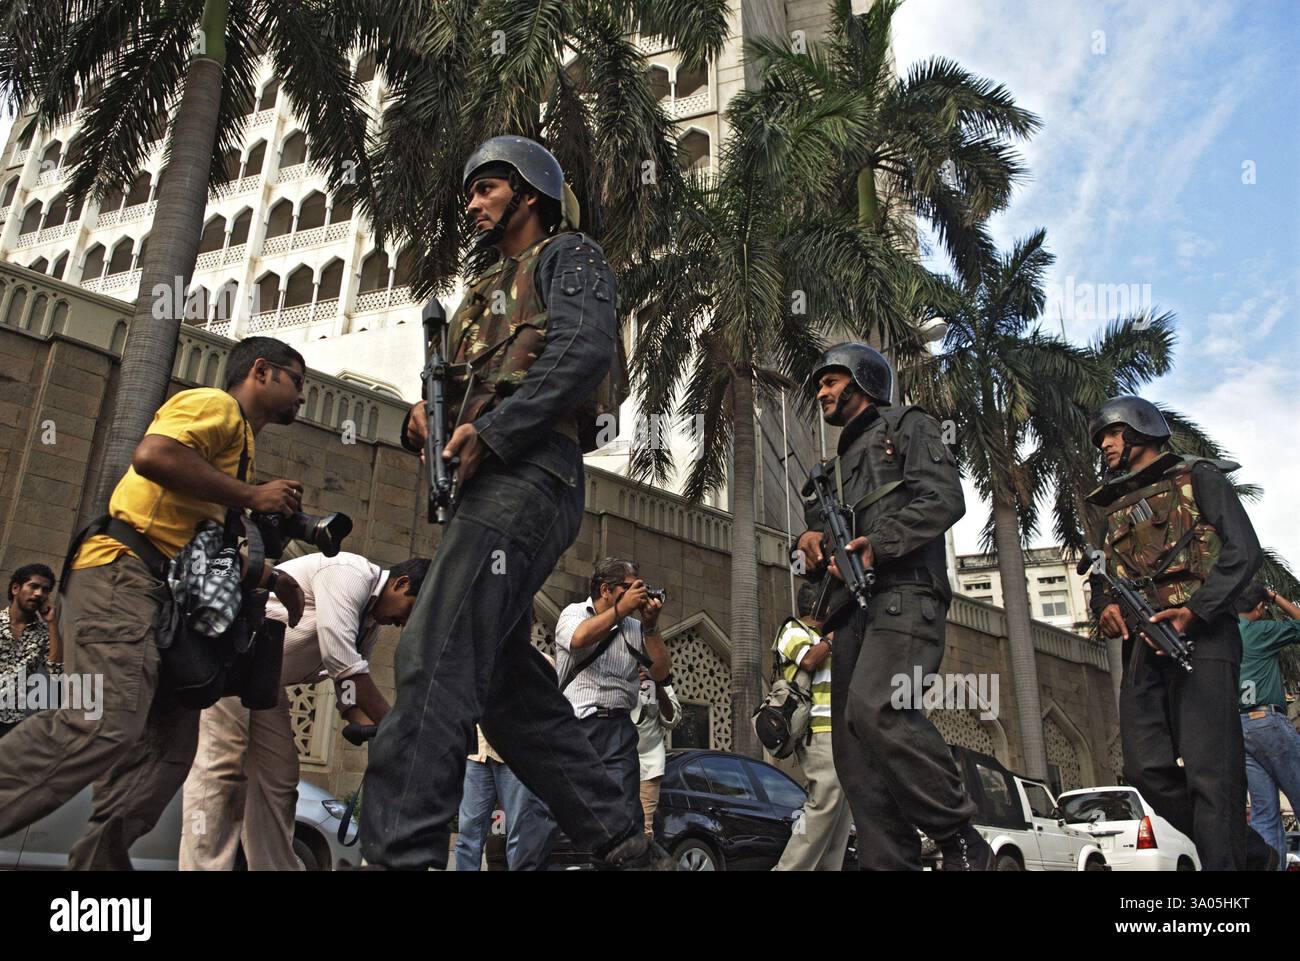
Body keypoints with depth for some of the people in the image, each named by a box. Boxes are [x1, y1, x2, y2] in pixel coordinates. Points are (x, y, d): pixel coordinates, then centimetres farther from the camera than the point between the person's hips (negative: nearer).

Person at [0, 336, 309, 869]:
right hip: (119, 576, -11)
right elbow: (152, 455, -22)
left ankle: (99, 858, 7)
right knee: (106, 725, -23)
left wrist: (272, 578, 24)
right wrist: (251, 495, -16)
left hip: (157, 595, 11)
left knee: (170, 741, 4)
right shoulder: (214, 404, -1)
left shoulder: (236, 440, 29)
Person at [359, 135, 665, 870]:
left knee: (435, 659, -21)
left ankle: (401, 851, -24)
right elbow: (457, 390, 27)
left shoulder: (569, 256, 11)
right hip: (487, 486, 9)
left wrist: (491, 431, -19)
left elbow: (585, 347, -11)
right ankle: (620, 842, 9)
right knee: (506, 679, 4)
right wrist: (426, 418, 2)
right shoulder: (488, 291, 35)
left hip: (527, 474, -9)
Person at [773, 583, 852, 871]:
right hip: (818, 732, -9)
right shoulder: (793, 630, 3)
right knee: (824, 804, -19)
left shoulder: (823, 638, 28)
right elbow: (808, 660, -17)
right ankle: (789, 869, -17)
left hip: (839, 732, 9)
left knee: (842, 812, 5)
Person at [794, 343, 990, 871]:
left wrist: (877, 544, -15)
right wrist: (812, 536, 2)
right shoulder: (841, 462, 33)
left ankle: (962, 843, -16)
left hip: (904, 594, -8)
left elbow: (944, 499, -4)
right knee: (854, 747, -2)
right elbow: (820, 517, 27)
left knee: (875, 708, -29)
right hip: (854, 608, 8)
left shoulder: (906, 425, 12)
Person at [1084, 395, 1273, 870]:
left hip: (1200, 635, -5)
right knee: (1148, 770, -2)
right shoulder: (1107, 507, 25)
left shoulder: (1197, 478, 9)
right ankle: (1247, 847, 17)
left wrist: (1194, 610, -16)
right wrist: (1105, 605, 0)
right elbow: (1100, 577, 25)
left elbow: (1244, 552, -2)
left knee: (1208, 772, -12)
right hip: (1142, 646, 6)